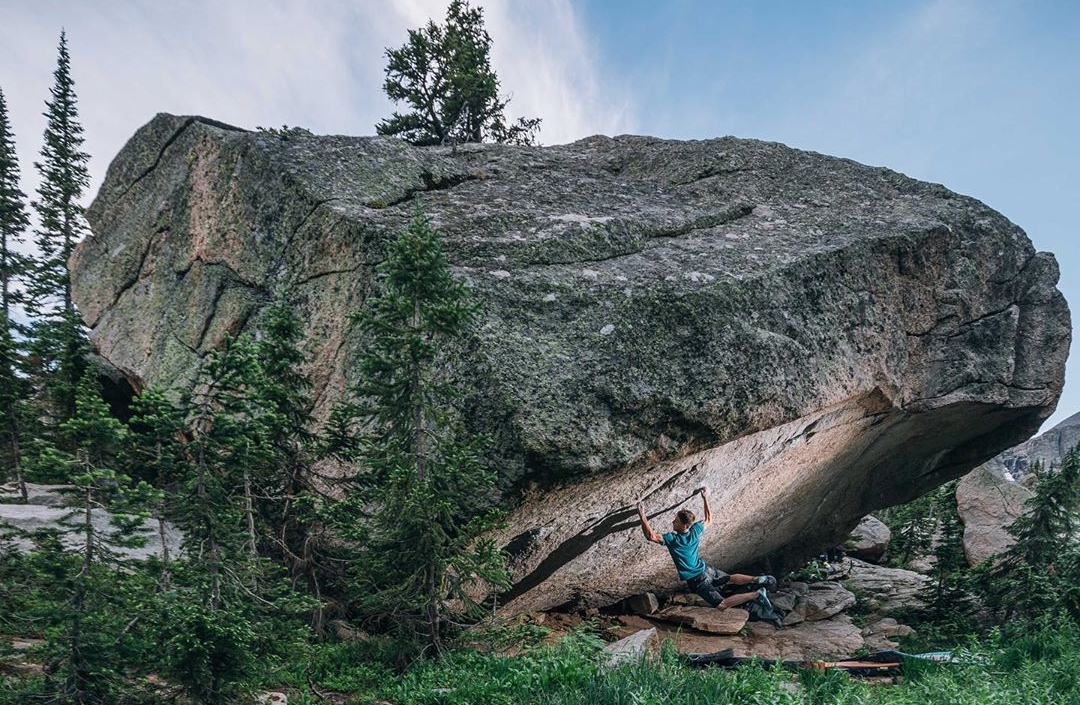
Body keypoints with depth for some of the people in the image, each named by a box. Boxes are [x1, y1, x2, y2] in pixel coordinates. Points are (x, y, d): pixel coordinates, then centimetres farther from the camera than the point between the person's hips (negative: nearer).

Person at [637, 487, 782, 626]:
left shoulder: (672, 539, -27)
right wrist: (705, 499, 9)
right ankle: (758, 580, 6)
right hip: (707, 569, 7)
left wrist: (642, 516, -37)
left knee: (721, 605, -5)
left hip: (697, 580, -6)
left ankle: (756, 594, -14)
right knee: (731, 578, 30)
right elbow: (709, 521, 10)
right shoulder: (695, 530, -9)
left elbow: (651, 536, -34)